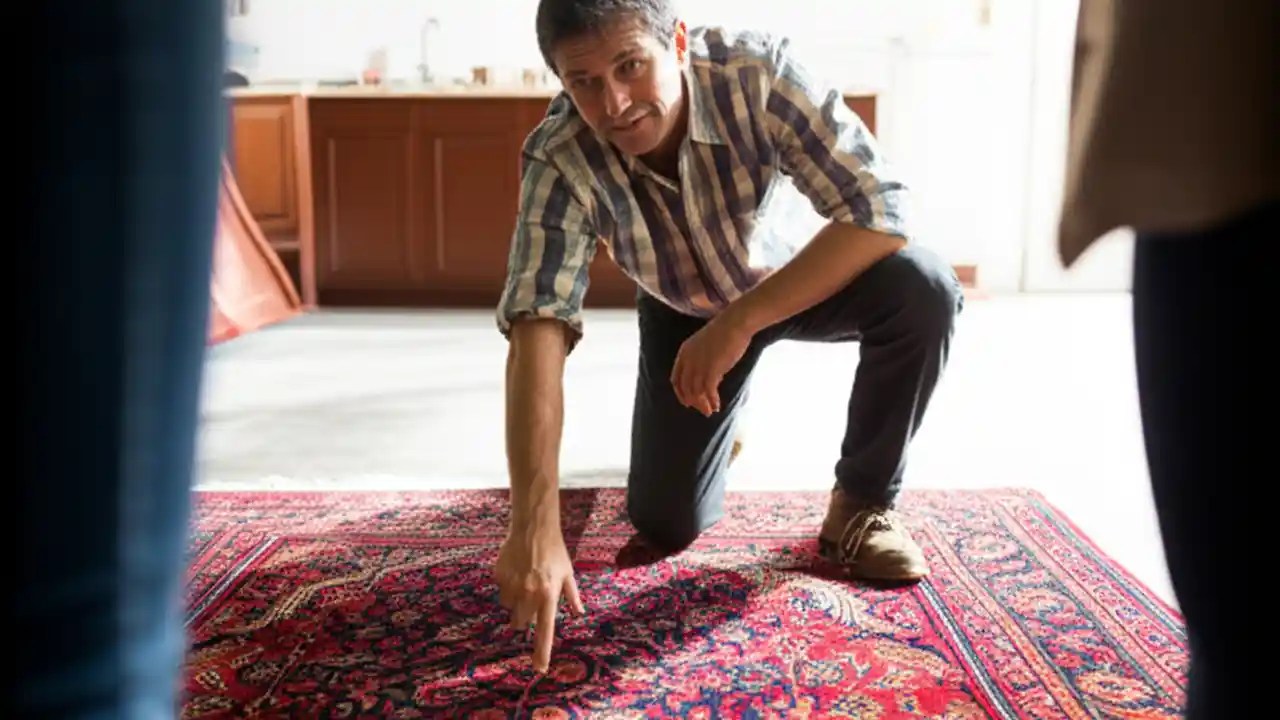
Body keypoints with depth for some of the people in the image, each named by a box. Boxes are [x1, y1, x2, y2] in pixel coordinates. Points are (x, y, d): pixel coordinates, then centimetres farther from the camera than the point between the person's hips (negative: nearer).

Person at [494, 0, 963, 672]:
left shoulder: (760, 70, -34)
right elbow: (537, 330, -38)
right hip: (684, 308, 1)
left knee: (921, 288, -32)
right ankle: (721, 409, 29)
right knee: (665, 527, -5)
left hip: (801, 274, -1)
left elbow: (881, 209, -37)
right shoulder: (558, 160, -31)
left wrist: (740, 322, -42)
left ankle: (861, 504, -9)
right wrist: (533, 525, -48)